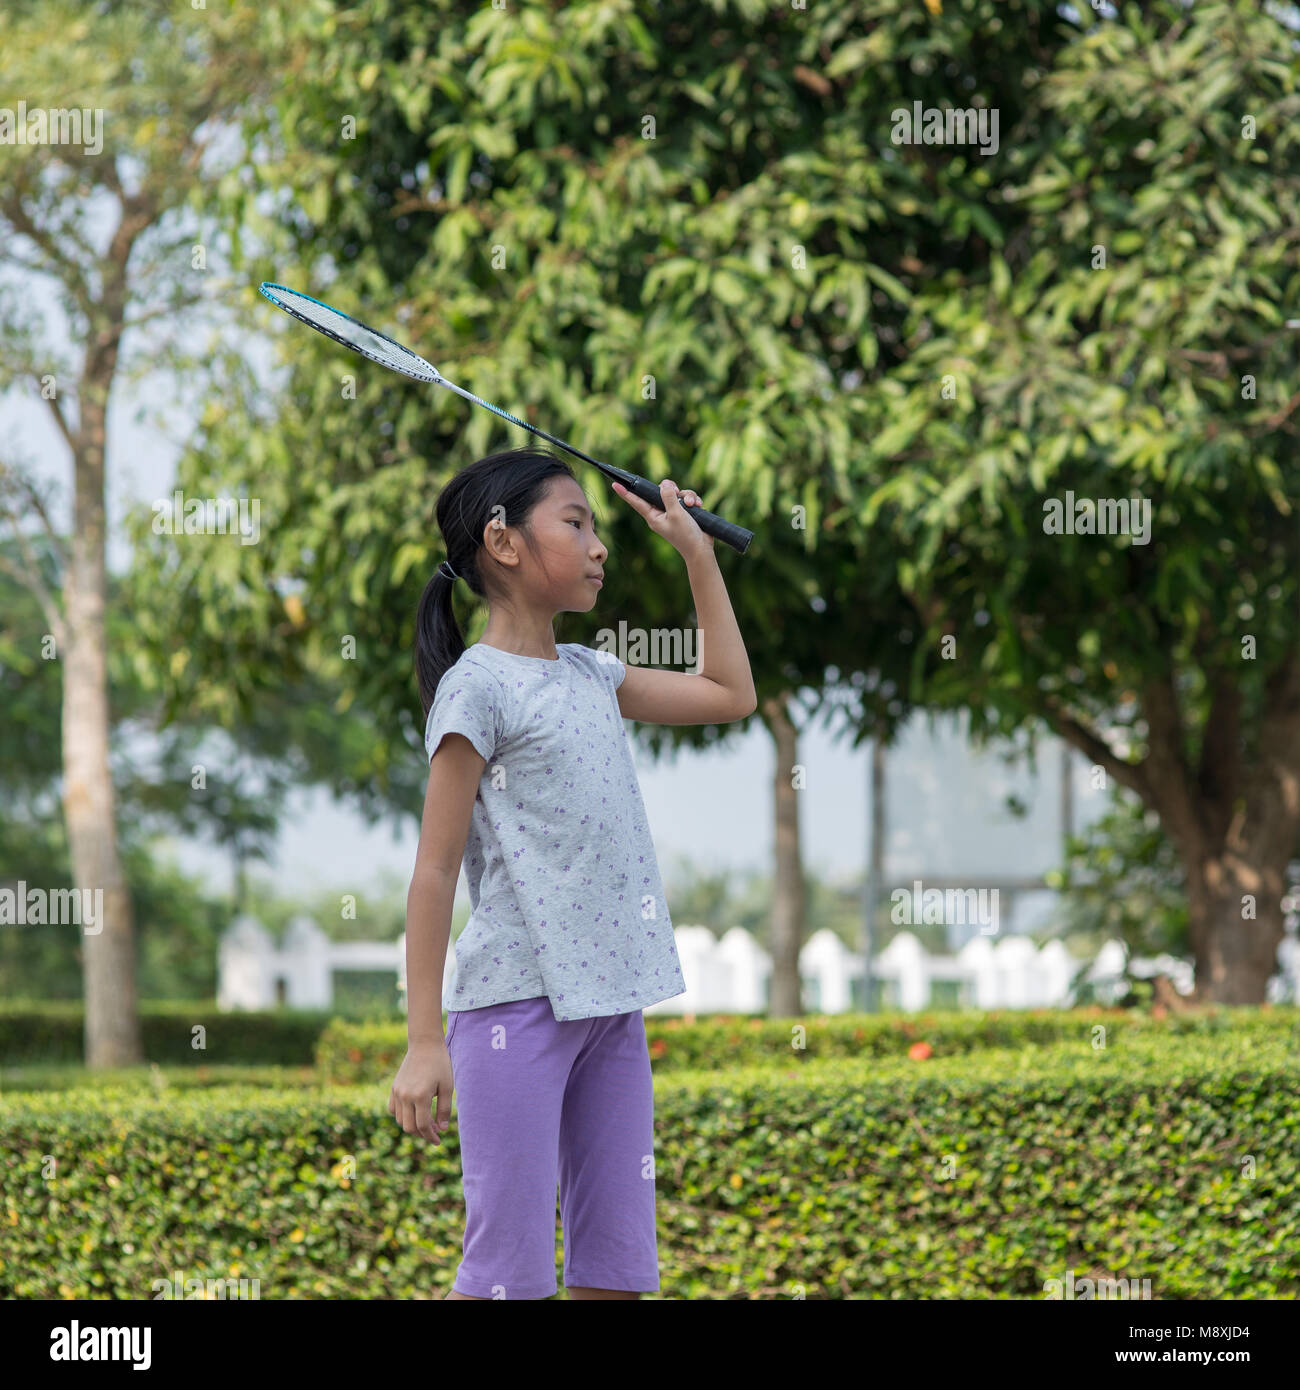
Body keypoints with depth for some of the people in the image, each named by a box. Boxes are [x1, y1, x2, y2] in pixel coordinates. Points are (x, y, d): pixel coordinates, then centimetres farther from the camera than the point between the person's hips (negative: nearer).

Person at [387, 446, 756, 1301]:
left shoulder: (591, 676, 14)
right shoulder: (479, 689, -8)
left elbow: (731, 694, 27)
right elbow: (435, 870, -10)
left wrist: (698, 552, 23)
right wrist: (423, 1040, -15)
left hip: (612, 1005, 8)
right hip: (517, 1005, -8)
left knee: (618, 1263, 6)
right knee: (507, 1267, -8)